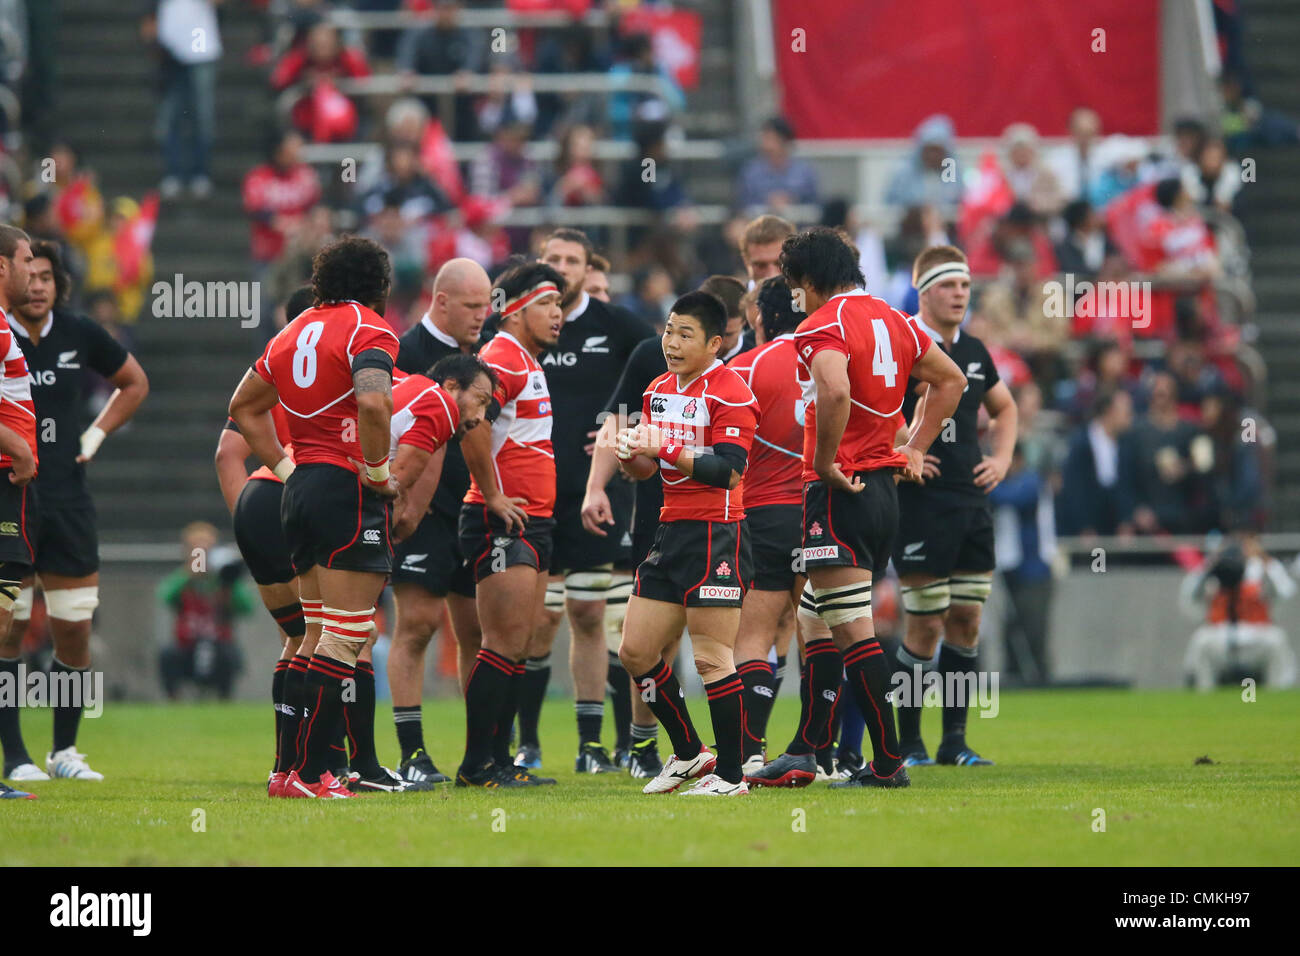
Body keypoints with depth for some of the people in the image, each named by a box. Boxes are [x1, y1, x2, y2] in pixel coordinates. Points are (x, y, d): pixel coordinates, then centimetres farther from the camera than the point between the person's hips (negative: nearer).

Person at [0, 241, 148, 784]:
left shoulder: (78, 334, 4)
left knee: (74, 633, 4)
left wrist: (96, 435, 9)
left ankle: (64, 750, 17)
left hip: (68, 501, 3)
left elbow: (134, 383, 21)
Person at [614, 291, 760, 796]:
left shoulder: (730, 392, -11)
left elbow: (729, 470, -19)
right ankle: (689, 752, 22)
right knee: (635, 651, 8)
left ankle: (730, 776, 0)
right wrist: (632, 454, -1)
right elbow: (647, 469, 21)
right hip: (671, 530, 9)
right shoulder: (658, 390, 15)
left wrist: (669, 449, -25)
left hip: (716, 536, -9)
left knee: (711, 658, -9)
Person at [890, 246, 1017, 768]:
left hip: (972, 503, 6)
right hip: (920, 504, -6)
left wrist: (1001, 458, 14)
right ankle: (907, 742, 5)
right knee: (926, 625, -6)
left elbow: (1004, 407, 30)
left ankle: (954, 740, 13)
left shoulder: (973, 351, 12)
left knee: (966, 618, 6)